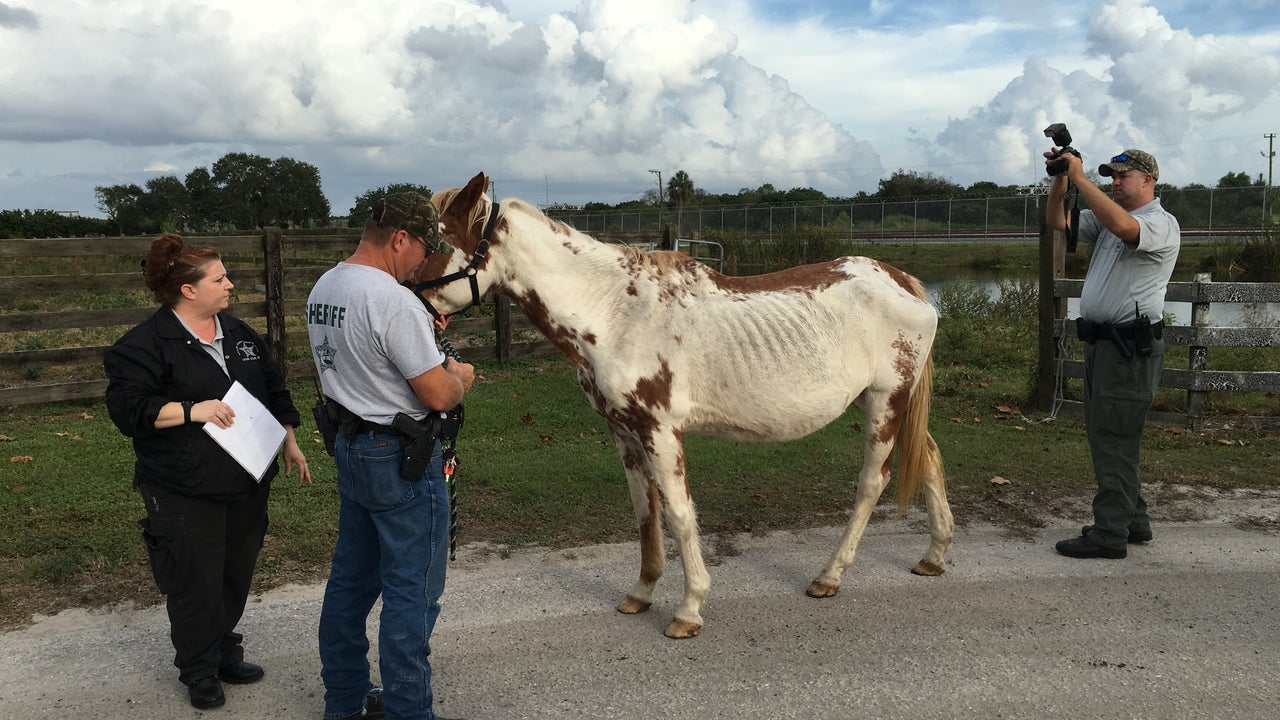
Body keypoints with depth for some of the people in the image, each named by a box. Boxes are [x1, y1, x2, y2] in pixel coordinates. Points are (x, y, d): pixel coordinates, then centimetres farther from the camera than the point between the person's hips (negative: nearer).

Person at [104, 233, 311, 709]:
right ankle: (199, 672, 22)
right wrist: (191, 410, -24)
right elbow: (126, 407, -15)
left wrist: (289, 442, 14)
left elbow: (274, 391, 18)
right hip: (185, 494, -6)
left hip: (246, 486, 6)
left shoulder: (239, 335, 11)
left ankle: (224, 652, 34)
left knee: (236, 576, 15)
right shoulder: (147, 344, -10)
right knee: (196, 583, 3)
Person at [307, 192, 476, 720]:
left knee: (351, 578, 19)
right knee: (412, 592, 2)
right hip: (402, 458, -10)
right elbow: (438, 396, -22)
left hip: (349, 445, 10)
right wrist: (460, 376, 0)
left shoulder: (322, 289, 6)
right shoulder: (394, 302, -24)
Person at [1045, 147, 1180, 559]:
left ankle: (1110, 534, -4)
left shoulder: (1161, 223, -9)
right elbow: (1058, 222, 14)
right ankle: (1132, 522, 25)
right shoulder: (1107, 219, 18)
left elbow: (1123, 226, -31)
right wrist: (1059, 181, -1)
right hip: (1101, 341, 9)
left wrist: (1080, 178, -26)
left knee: (1114, 439, -9)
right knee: (1107, 436, 14)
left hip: (1131, 347, -9)